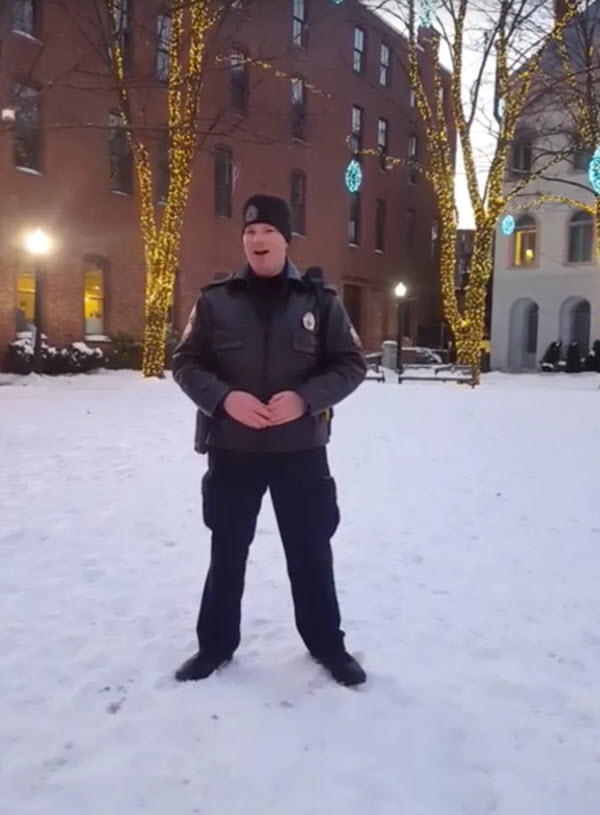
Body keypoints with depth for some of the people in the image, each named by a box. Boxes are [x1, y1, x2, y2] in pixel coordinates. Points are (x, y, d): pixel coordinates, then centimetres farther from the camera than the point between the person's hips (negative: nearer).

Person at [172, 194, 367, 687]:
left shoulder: (320, 302, -1)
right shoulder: (215, 300, 0)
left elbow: (351, 364, 0)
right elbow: (187, 363, 1)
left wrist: (306, 398, -17)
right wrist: (223, 397, -18)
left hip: (301, 450, 0)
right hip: (232, 449, 1)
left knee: (311, 549, 11)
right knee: (228, 549, 14)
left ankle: (327, 644, 31)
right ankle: (216, 644, 33)